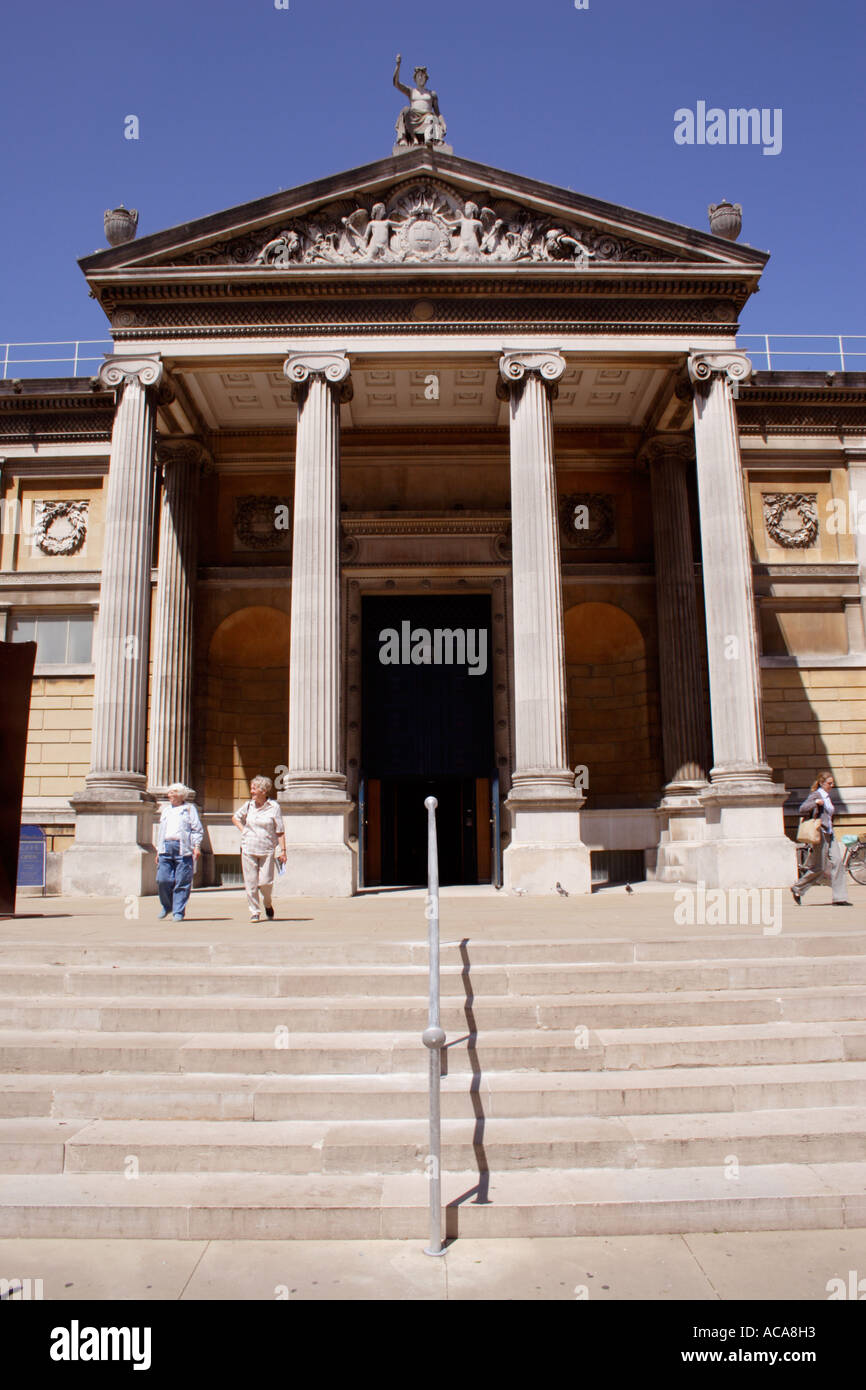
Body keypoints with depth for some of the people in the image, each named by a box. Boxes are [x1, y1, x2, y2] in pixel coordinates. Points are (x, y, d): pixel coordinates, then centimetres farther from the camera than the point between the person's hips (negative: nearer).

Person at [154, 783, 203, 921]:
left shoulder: (189, 808, 9)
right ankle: (167, 906, 19)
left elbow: (197, 829, 3)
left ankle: (178, 911, 3)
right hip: (166, 848, 4)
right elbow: (160, 831, 24)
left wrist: (196, 846, -8)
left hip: (183, 849, -4)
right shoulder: (166, 810, 23)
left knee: (182, 881, -5)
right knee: (162, 879, -4)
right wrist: (158, 850, 18)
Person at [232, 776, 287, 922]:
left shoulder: (274, 807, -2)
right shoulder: (248, 805, 7)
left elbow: (280, 831, -2)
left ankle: (268, 905, 21)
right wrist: (243, 830, 9)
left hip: (267, 850, -3)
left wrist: (282, 850, -7)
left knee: (265, 881, -8)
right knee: (250, 882, 0)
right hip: (248, 849, 3)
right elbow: (235, 818, 25)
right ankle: (254, 912, 10)